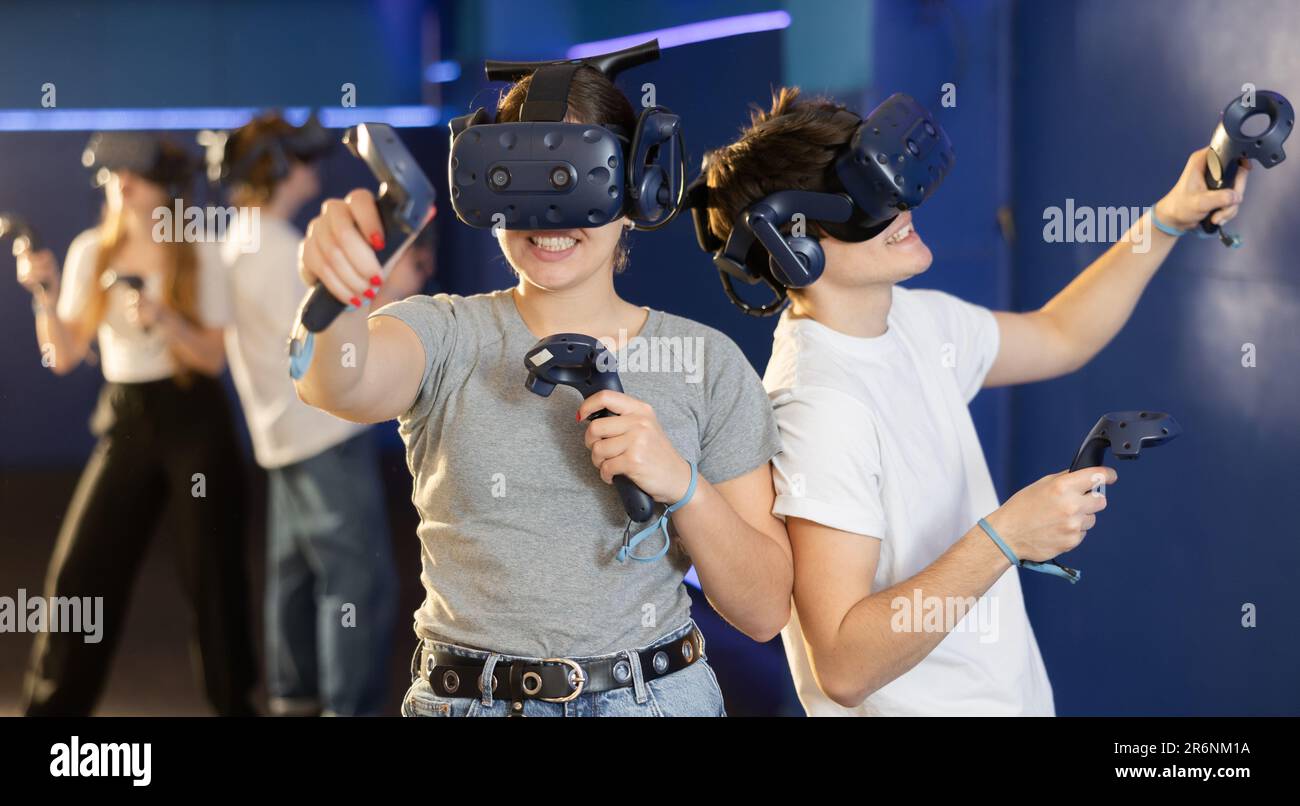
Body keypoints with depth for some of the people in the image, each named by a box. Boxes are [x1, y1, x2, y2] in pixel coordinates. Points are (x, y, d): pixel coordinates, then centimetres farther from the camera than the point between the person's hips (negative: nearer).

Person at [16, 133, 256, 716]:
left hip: (195, 420, -3)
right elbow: (63, 357, -1)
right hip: (125, 422, 3)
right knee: (80, 570, -1)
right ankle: (52, 706, 11)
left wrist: (165, 320, -23)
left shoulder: (201, 255, -5)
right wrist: (45, 296, -17)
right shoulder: (91, 251, 2)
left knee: (210, 572, 2)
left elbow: (214, 357, -8)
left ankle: (234, 700, 18)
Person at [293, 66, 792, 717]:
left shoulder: (708, 363, 0)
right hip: (465, 697, 0)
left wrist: (682, 482, -18)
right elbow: (337, 383, -27)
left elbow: (765, 612, -2)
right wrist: (333, 285, -47)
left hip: (657, 694, 1)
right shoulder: (447, 339, -2)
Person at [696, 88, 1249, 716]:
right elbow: (844, 669, -31)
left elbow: (1059, 336, 19)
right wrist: (1005, 537, -33)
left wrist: (1167, 220, 8)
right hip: (917, 706, -9)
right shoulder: (819, 408, -28)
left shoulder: (914, 321, 0)